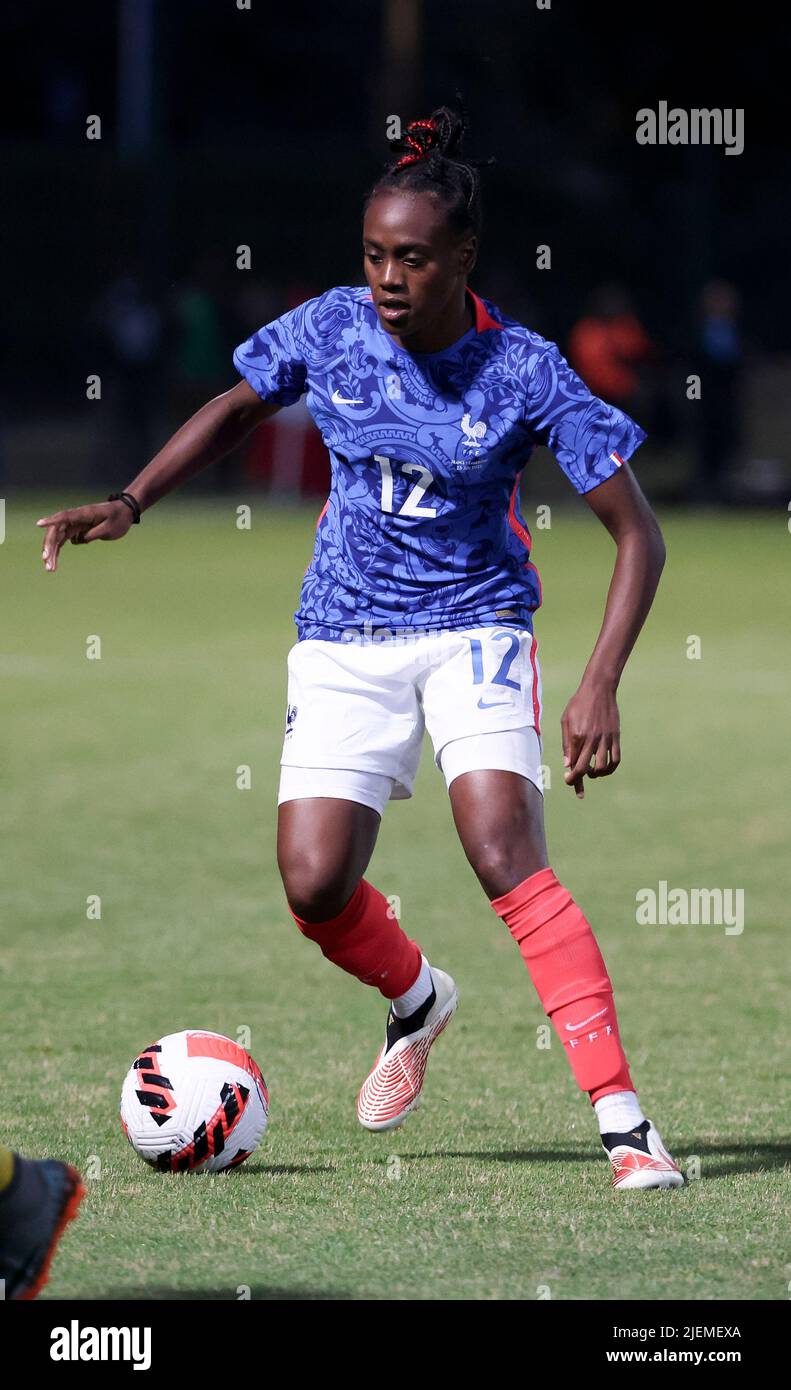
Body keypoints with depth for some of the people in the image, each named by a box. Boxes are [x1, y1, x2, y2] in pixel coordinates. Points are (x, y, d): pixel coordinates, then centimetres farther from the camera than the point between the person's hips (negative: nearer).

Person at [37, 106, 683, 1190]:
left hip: (473, 626, -3)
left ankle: (623, 1115, -22)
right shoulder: (332, 329, -8)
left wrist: (600, 688, -23)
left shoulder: (523, 372, -17)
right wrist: (128, 505, 1)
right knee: (314, 886, -9)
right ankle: (418, 1000, 27)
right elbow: (235, 412, 13)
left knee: (507, 858, -24)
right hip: (344, 641, 3)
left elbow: (638, 536, -12)